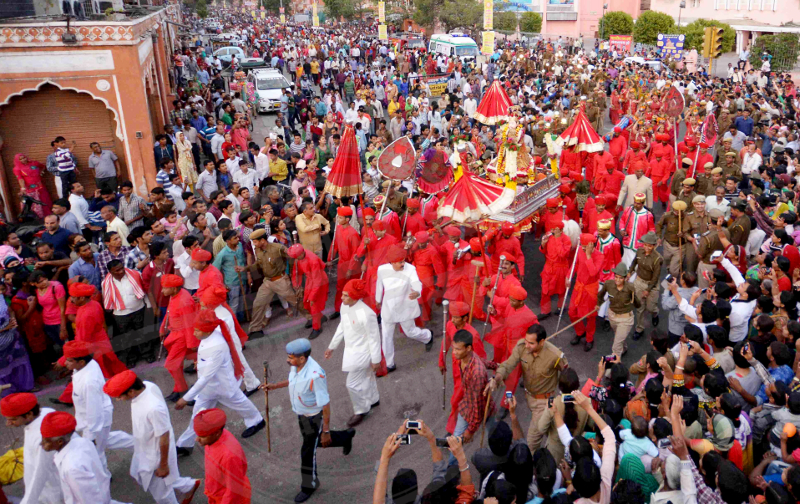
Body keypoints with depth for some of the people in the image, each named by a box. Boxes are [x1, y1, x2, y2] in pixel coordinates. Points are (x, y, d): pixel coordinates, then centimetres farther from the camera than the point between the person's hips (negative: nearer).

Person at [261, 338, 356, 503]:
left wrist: (326, 431, -21)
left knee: (308, 451, 9)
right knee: (312, 440, 29)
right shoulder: (295, 364, -16)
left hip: (314, 416, -8)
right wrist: (275, 386, 3)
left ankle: (309, 485, 36)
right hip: (301, 413, 8)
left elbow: (325, 405, -29)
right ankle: (346, 437, 53)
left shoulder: (315, 376, -39)